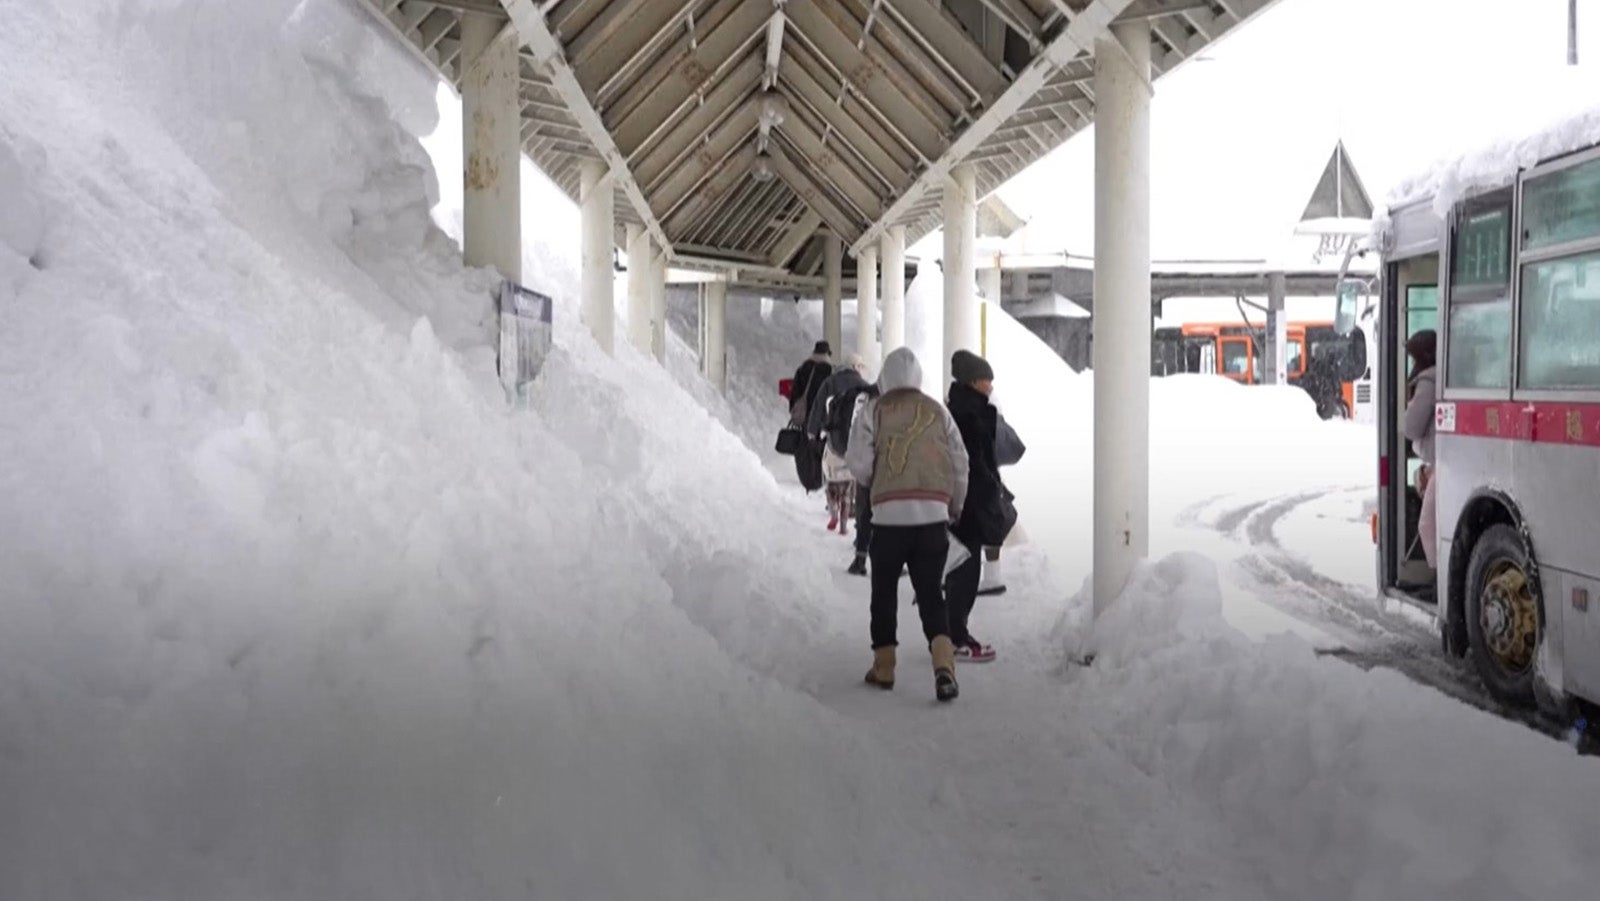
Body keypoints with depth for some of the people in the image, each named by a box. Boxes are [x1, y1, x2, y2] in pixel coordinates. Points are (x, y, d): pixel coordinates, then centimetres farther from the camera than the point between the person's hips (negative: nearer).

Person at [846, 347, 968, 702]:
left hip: (889, 515, -2)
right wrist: (955, 509, 23)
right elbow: (960, 464, 10)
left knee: (884, 589, 13)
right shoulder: (938, 412, 9)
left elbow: (859, 463, -5)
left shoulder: (874, 410, 1)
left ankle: (883, 665, 18)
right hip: (933, 515, 2)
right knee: (930, 592, 5)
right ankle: (943, 663, -14)